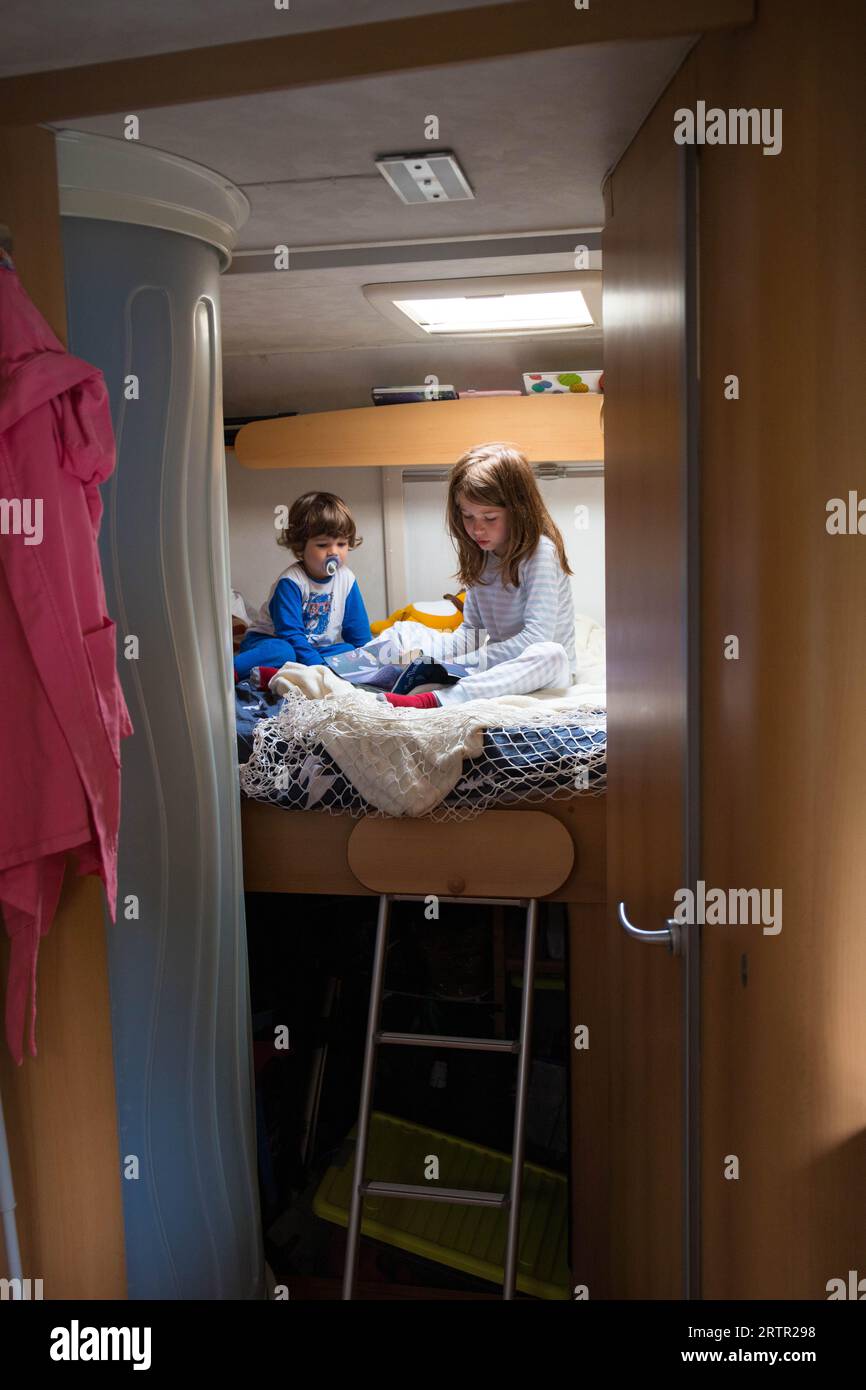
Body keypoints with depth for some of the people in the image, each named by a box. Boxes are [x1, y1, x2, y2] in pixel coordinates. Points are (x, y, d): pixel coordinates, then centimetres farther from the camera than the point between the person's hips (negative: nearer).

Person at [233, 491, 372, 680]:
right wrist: (317, 666, -32)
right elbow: (290, 633, -25)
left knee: (349, 651, -22)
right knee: (281, 652, -39)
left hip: (317, 648, 6)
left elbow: (358, 629, 8)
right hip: (273, 640, -6)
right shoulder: (290, 582, -19)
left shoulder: (346, 579, -1)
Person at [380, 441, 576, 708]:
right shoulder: (481, 558, 4)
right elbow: (471, 633, 7)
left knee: (550, 654, -43)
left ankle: (431, 701, -48)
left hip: (546, 674, -7)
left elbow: (536, 637, -26)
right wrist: (424, 653, -12)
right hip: (498, 666, 7)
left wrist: (470, 661, -25)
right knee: (401, 633, 7)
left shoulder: (540, 552, -18)